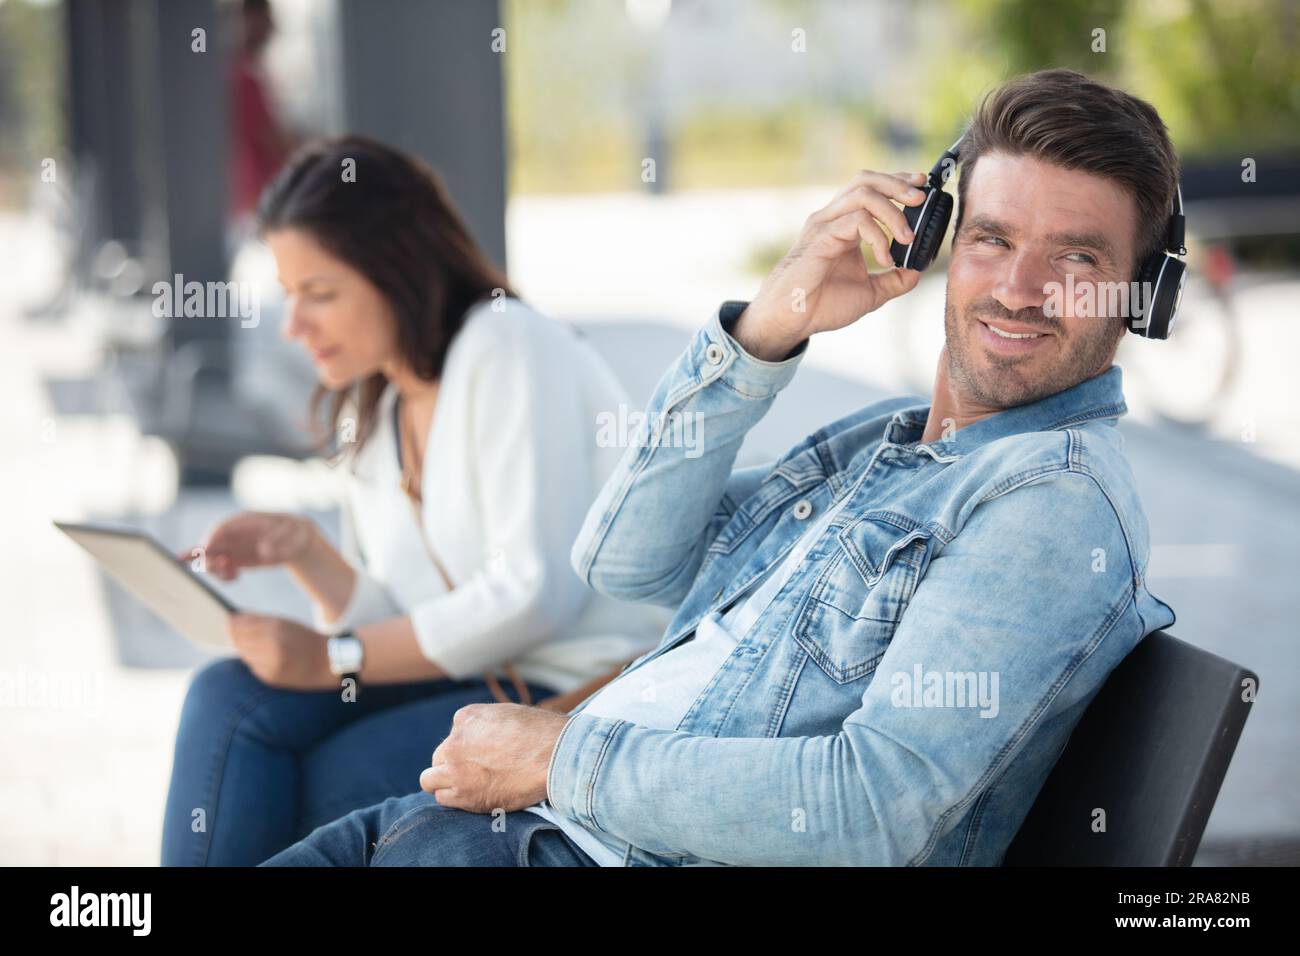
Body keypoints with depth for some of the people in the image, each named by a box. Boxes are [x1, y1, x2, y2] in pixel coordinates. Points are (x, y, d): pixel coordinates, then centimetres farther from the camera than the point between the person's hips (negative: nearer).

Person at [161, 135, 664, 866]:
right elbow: (403, 622, 12)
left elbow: (534, 594, -18)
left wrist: (335, 658, -16)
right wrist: (301, 548, -5)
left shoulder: (510, 348, -10)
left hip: (582, 689, -8)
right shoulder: (369, 411, 16)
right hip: (479, 680, 8)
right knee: (228, 699, -12)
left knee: (326, 779, -23)